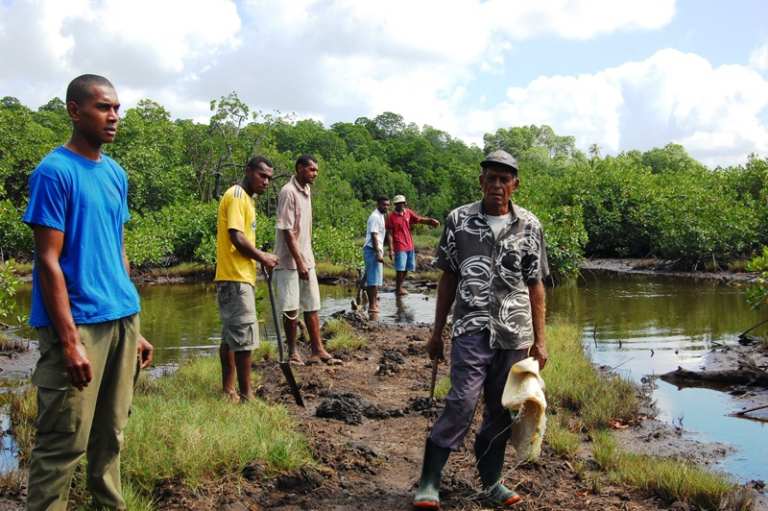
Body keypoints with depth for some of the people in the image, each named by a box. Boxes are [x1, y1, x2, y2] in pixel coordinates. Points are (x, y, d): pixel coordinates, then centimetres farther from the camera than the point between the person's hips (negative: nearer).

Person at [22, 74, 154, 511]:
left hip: (122, 319, 7)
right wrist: (70, 340, -18)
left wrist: (134, 326, 16)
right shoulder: (54, 172, -9)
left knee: (111, 433, 14)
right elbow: (49, 261, -13)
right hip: (80, 324, -7)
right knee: (64, 442, -2)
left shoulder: (116, 174, 12)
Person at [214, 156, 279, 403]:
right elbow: (236, 237, -20)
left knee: (231, 336, 12)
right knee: (245, 335, -8)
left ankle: (228, 391, 19)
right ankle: (246, 395, -4)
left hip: (237, 276, 10)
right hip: (236, 278, -10)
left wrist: (261, 257, 7)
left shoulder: (245, 198, 19)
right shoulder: (236, 195, -12)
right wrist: (262, 257, -9)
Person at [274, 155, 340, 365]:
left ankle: (318, 350, 14)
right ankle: (292, 352, 11)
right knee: (291, 309, 0)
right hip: (290, 261, -8)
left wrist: (307, 259, 13)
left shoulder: (306, 191, 10)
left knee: (312, 306, 9)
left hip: (306, 259, 8)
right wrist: (299, 262, -21)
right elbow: (287, 231, -19)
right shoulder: (288, 192, -15)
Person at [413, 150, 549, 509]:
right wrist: (437, 332, 7)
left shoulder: (529, 226, 5)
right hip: (471, 331, -2)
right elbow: (448, 278, 7)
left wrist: (539, 340, 4)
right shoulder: (458, 220, 2)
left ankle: (491, 482, 24)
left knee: (501, 411, 9)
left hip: (514, 335, 2)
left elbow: (535, 286, 8)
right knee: (461, 404, -12)